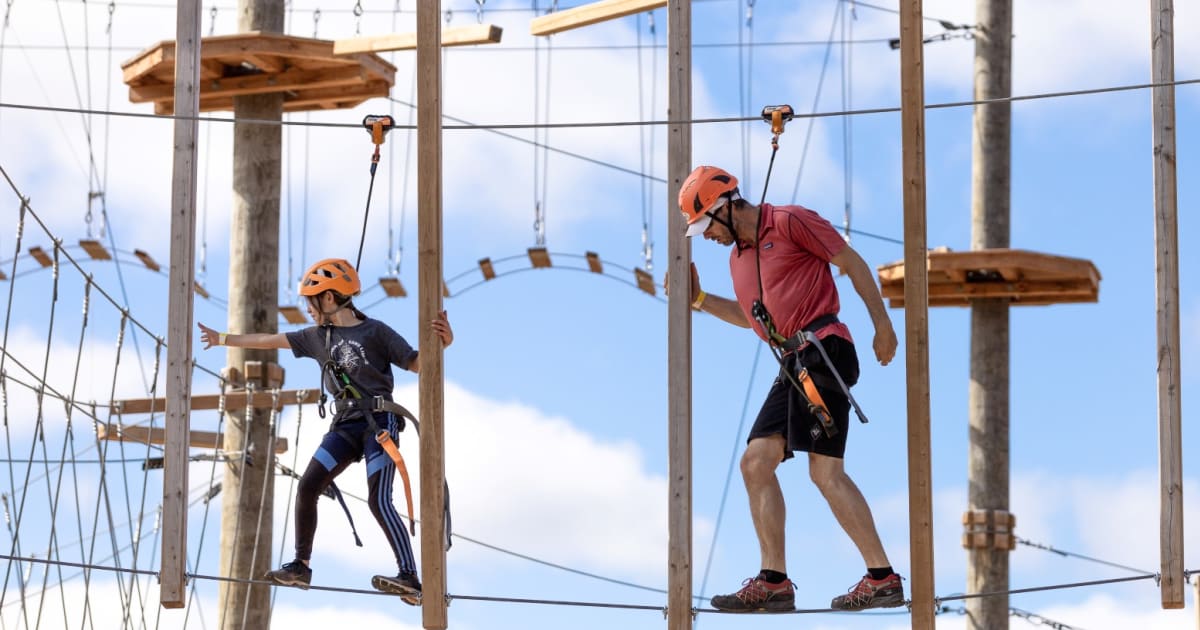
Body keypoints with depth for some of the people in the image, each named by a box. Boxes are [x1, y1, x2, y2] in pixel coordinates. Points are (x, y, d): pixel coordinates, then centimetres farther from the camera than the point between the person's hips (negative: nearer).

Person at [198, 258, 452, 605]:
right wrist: (223, 339, 31)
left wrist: (442, 342, -25)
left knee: (378, 500, -19)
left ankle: (410, 579, -25)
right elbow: (271, 340, 24)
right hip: (345, 425, 7)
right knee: (307, 487, -3)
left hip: (379, 421, -7)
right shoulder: (319, 337, 15)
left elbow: (416, 363, -5)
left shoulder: (375, 331, -2)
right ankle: (300, 567, 9)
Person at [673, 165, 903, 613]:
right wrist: (699, 299, 24)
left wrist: (882, 325, -5)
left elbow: (852, 262, -3)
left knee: (825, 470, -16)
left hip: (821, 350, -9)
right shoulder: (737, 258, 22)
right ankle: (773, 582, -2)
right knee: (756, 462, 1)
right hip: (794, 366, 9)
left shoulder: (789, 223, -4)